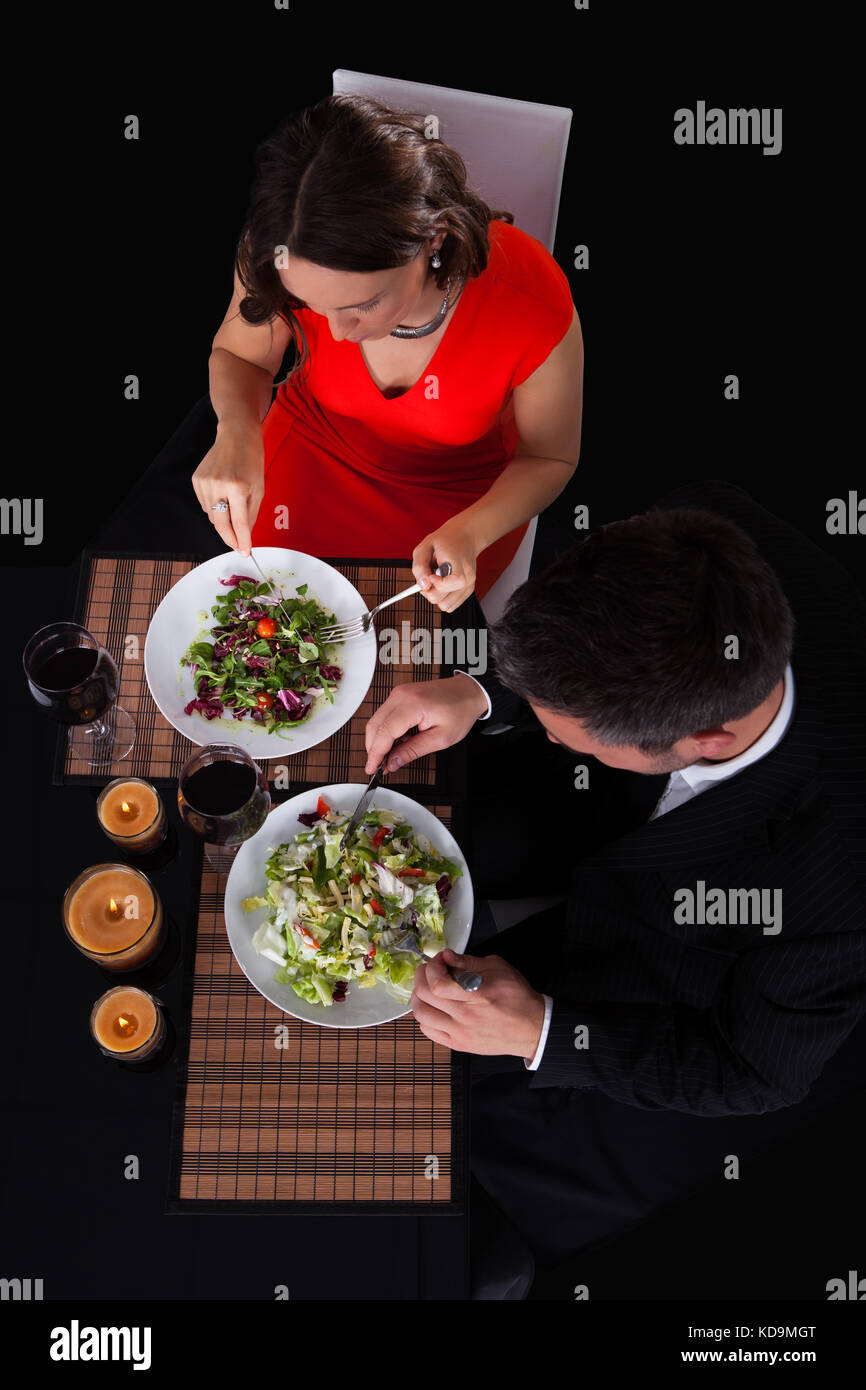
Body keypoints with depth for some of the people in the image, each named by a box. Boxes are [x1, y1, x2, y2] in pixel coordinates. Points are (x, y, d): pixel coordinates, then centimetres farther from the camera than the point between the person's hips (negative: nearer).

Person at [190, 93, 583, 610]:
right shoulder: (290, 259, -30)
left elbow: (549, 458, -17)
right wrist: (236, 429, -31)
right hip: (313, 442, 2)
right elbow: (237, 355, -7)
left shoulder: (532, 305, -36)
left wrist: (469, 534, -36)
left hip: (457, 493, -1)